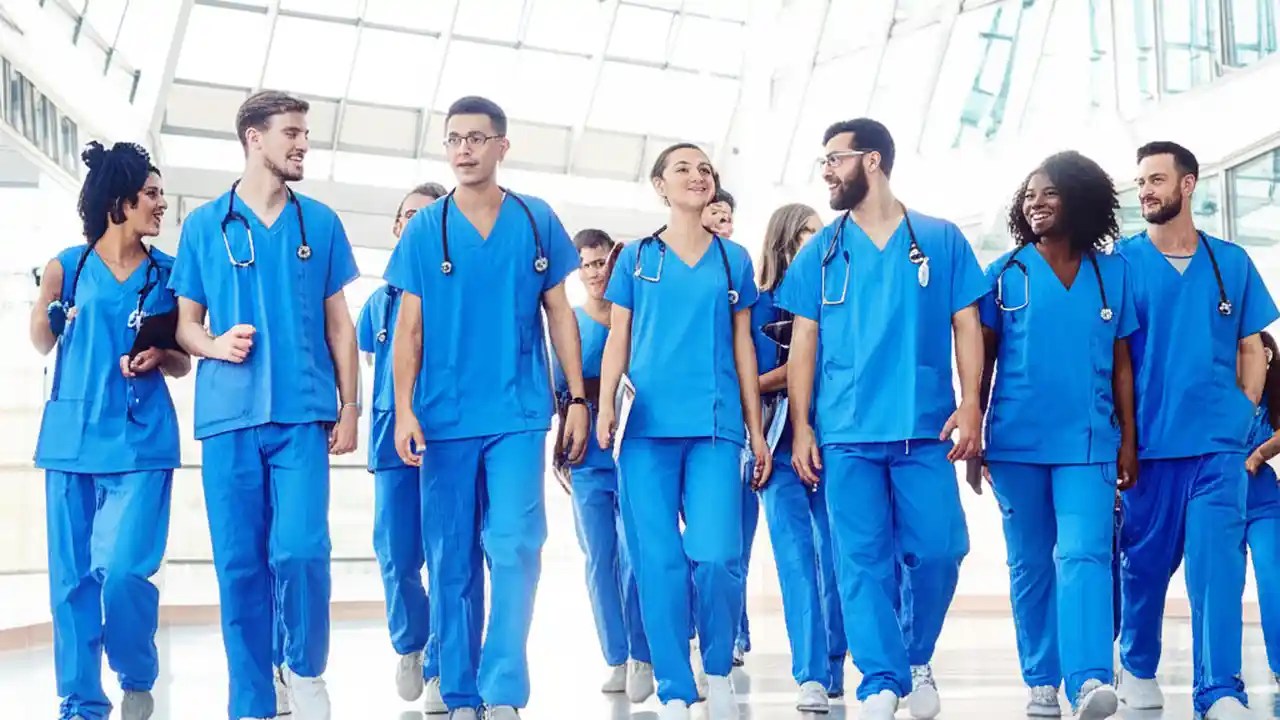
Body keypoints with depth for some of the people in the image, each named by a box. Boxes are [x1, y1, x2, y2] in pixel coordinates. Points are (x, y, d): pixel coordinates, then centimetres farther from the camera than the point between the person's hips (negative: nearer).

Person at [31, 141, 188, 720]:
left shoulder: (167, 273, 6)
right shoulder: (70, 265, 4)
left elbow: (183, 362, 12)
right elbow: (42, 346, 14)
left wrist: (159, 358, -10)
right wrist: (46, 311, -7)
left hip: (140, 440, -1)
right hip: (71, 436, 1)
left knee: (122, 570, -13)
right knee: (71, 576, 2)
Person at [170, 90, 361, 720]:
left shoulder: (319, 223, 10)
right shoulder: (203, 225, 8)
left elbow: (338, 323, 12)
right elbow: (185, 323, 12)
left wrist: (349, 406, 6)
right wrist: (214, 345, -10)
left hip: (303, 414, 0)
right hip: (229, 415, 1)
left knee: (300, 551, -13)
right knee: (238, 564, 1)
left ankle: (307, 669, 11)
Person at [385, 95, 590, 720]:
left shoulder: (537, 221, 5)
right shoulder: (425, 230, 5)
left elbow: (559, 314, 9)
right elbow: (409, 328, 4)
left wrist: (578, 397, 5)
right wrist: (403, 411, -6)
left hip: (518, 414, -1)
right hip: (444, 418, 1)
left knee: (514, 550, -12)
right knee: (451, 562, 4)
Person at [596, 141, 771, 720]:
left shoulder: (733, 259, 14)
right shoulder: (636, 257, 12)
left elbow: (742, 346, 14)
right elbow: (618, 340, 10)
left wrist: (756, 430, 11)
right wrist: (605, 405, -6)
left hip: (716, 425, 0)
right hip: (647, 424, 0)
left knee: (716, 557, -14)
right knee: (658, 562, -4)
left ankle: (719, 673, 9)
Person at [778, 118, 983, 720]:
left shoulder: (941, 240, 7)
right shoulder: (820, 252, 11)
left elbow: (966, 326, 6)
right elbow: (803, 344, 10)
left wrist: (970, 405, -6)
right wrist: (800, 427, 1)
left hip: (925, 429, -1)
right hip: (846, 433, 1)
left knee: (938, 551, -4)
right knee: (863, 561, -3)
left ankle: (917, 659, 19)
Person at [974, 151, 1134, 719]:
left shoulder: (1112, 273, 7)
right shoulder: (1005, 273, 5)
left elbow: (1122, 364, 9)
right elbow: (982, 361, 6)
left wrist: (1129, 441, 5)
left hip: (1088, 442, -1)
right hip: (1016, 442, 1)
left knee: (1084, 555, -16)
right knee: (1030, 564, 6)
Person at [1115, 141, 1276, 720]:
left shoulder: (1231, 263, 8)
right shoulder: (1122, 263, 2)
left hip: (1218, 444, 1)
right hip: (1149, 443, 0)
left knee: (1217, 563, -8)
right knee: (1145, 562, 7)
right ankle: (1138, 670, 27)